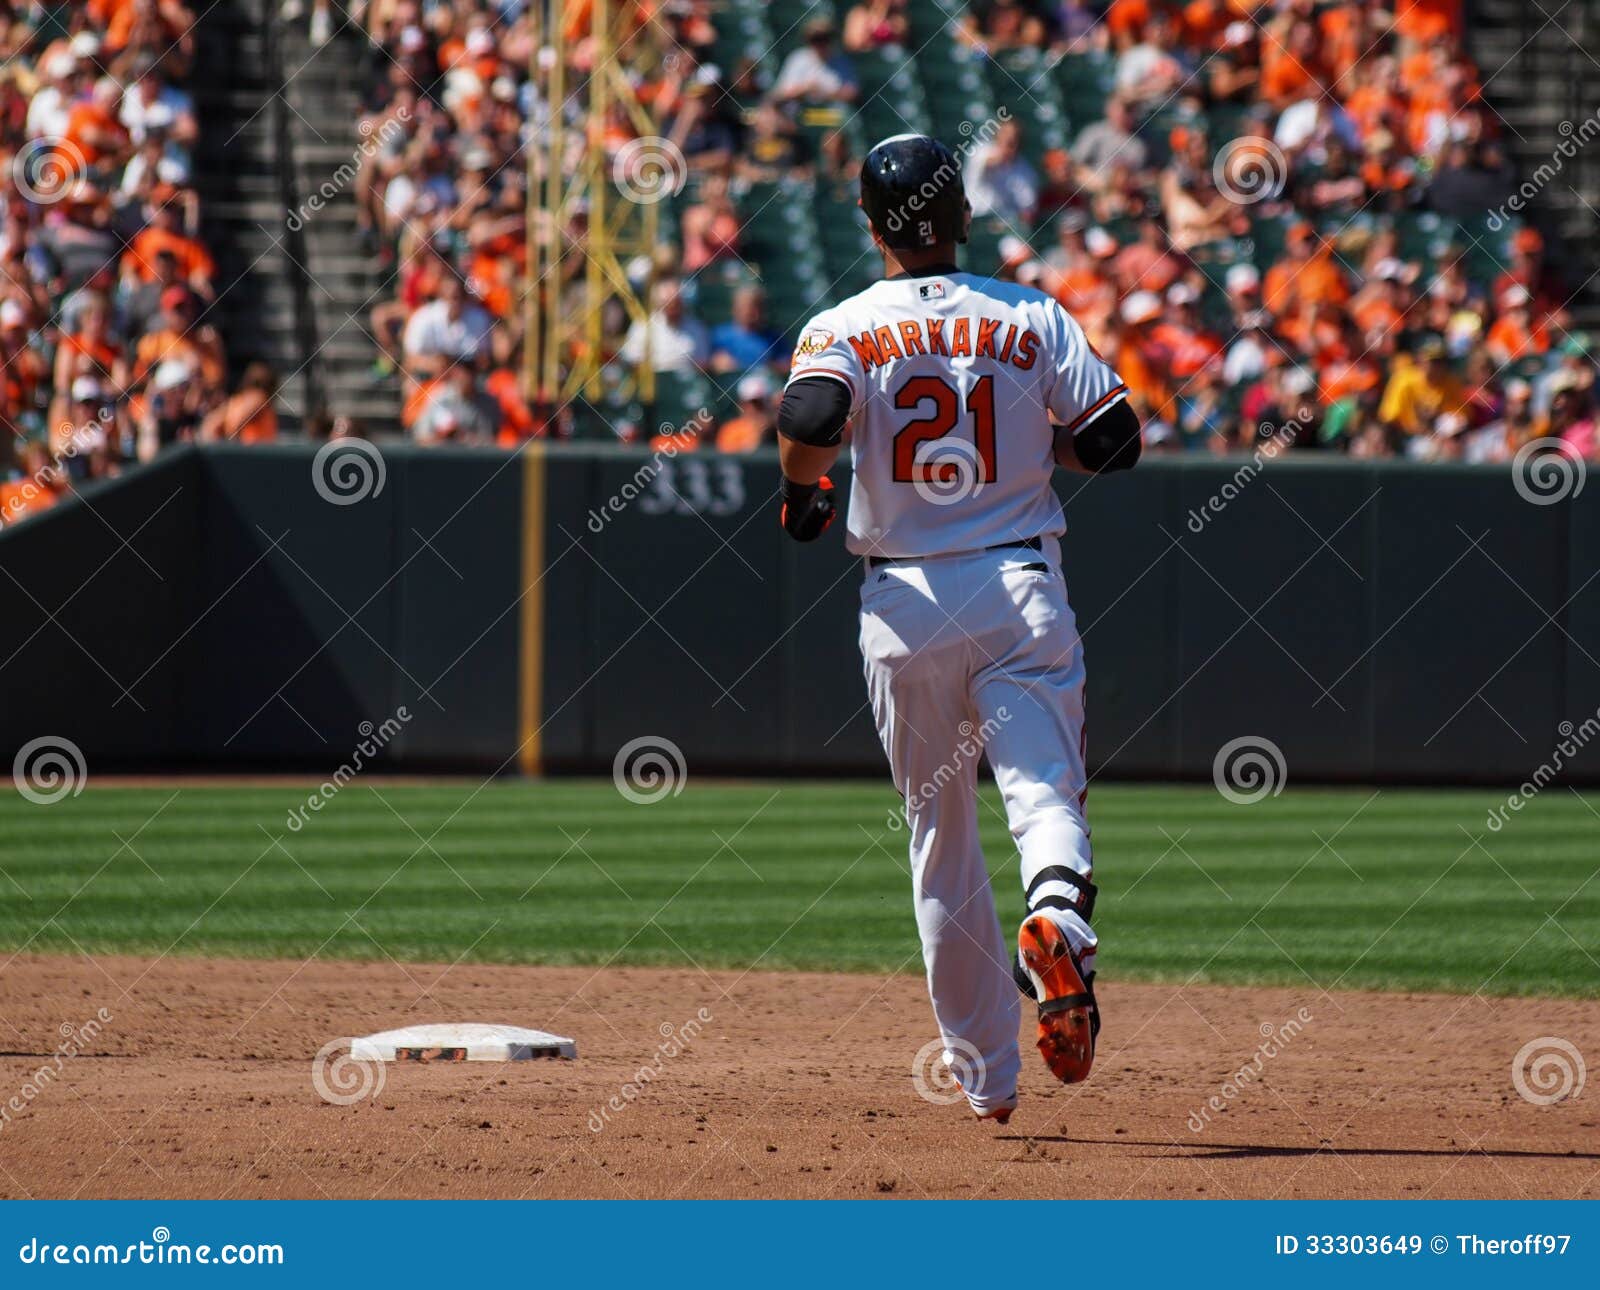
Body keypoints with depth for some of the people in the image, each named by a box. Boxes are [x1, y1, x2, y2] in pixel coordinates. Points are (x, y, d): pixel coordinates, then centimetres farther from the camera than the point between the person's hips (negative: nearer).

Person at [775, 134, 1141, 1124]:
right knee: (1046, 791, -7)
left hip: (905, 604, 0)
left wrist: (801, 492, -1)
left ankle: (987, 1076, 15)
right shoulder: (1032, 318, 4)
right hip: (1023, 590, 0)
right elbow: (1115, 438, 0)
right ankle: (1057, 917, -43)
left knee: (941, 835, 11)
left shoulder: (843, 329, -1)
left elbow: (811, 419, -20)